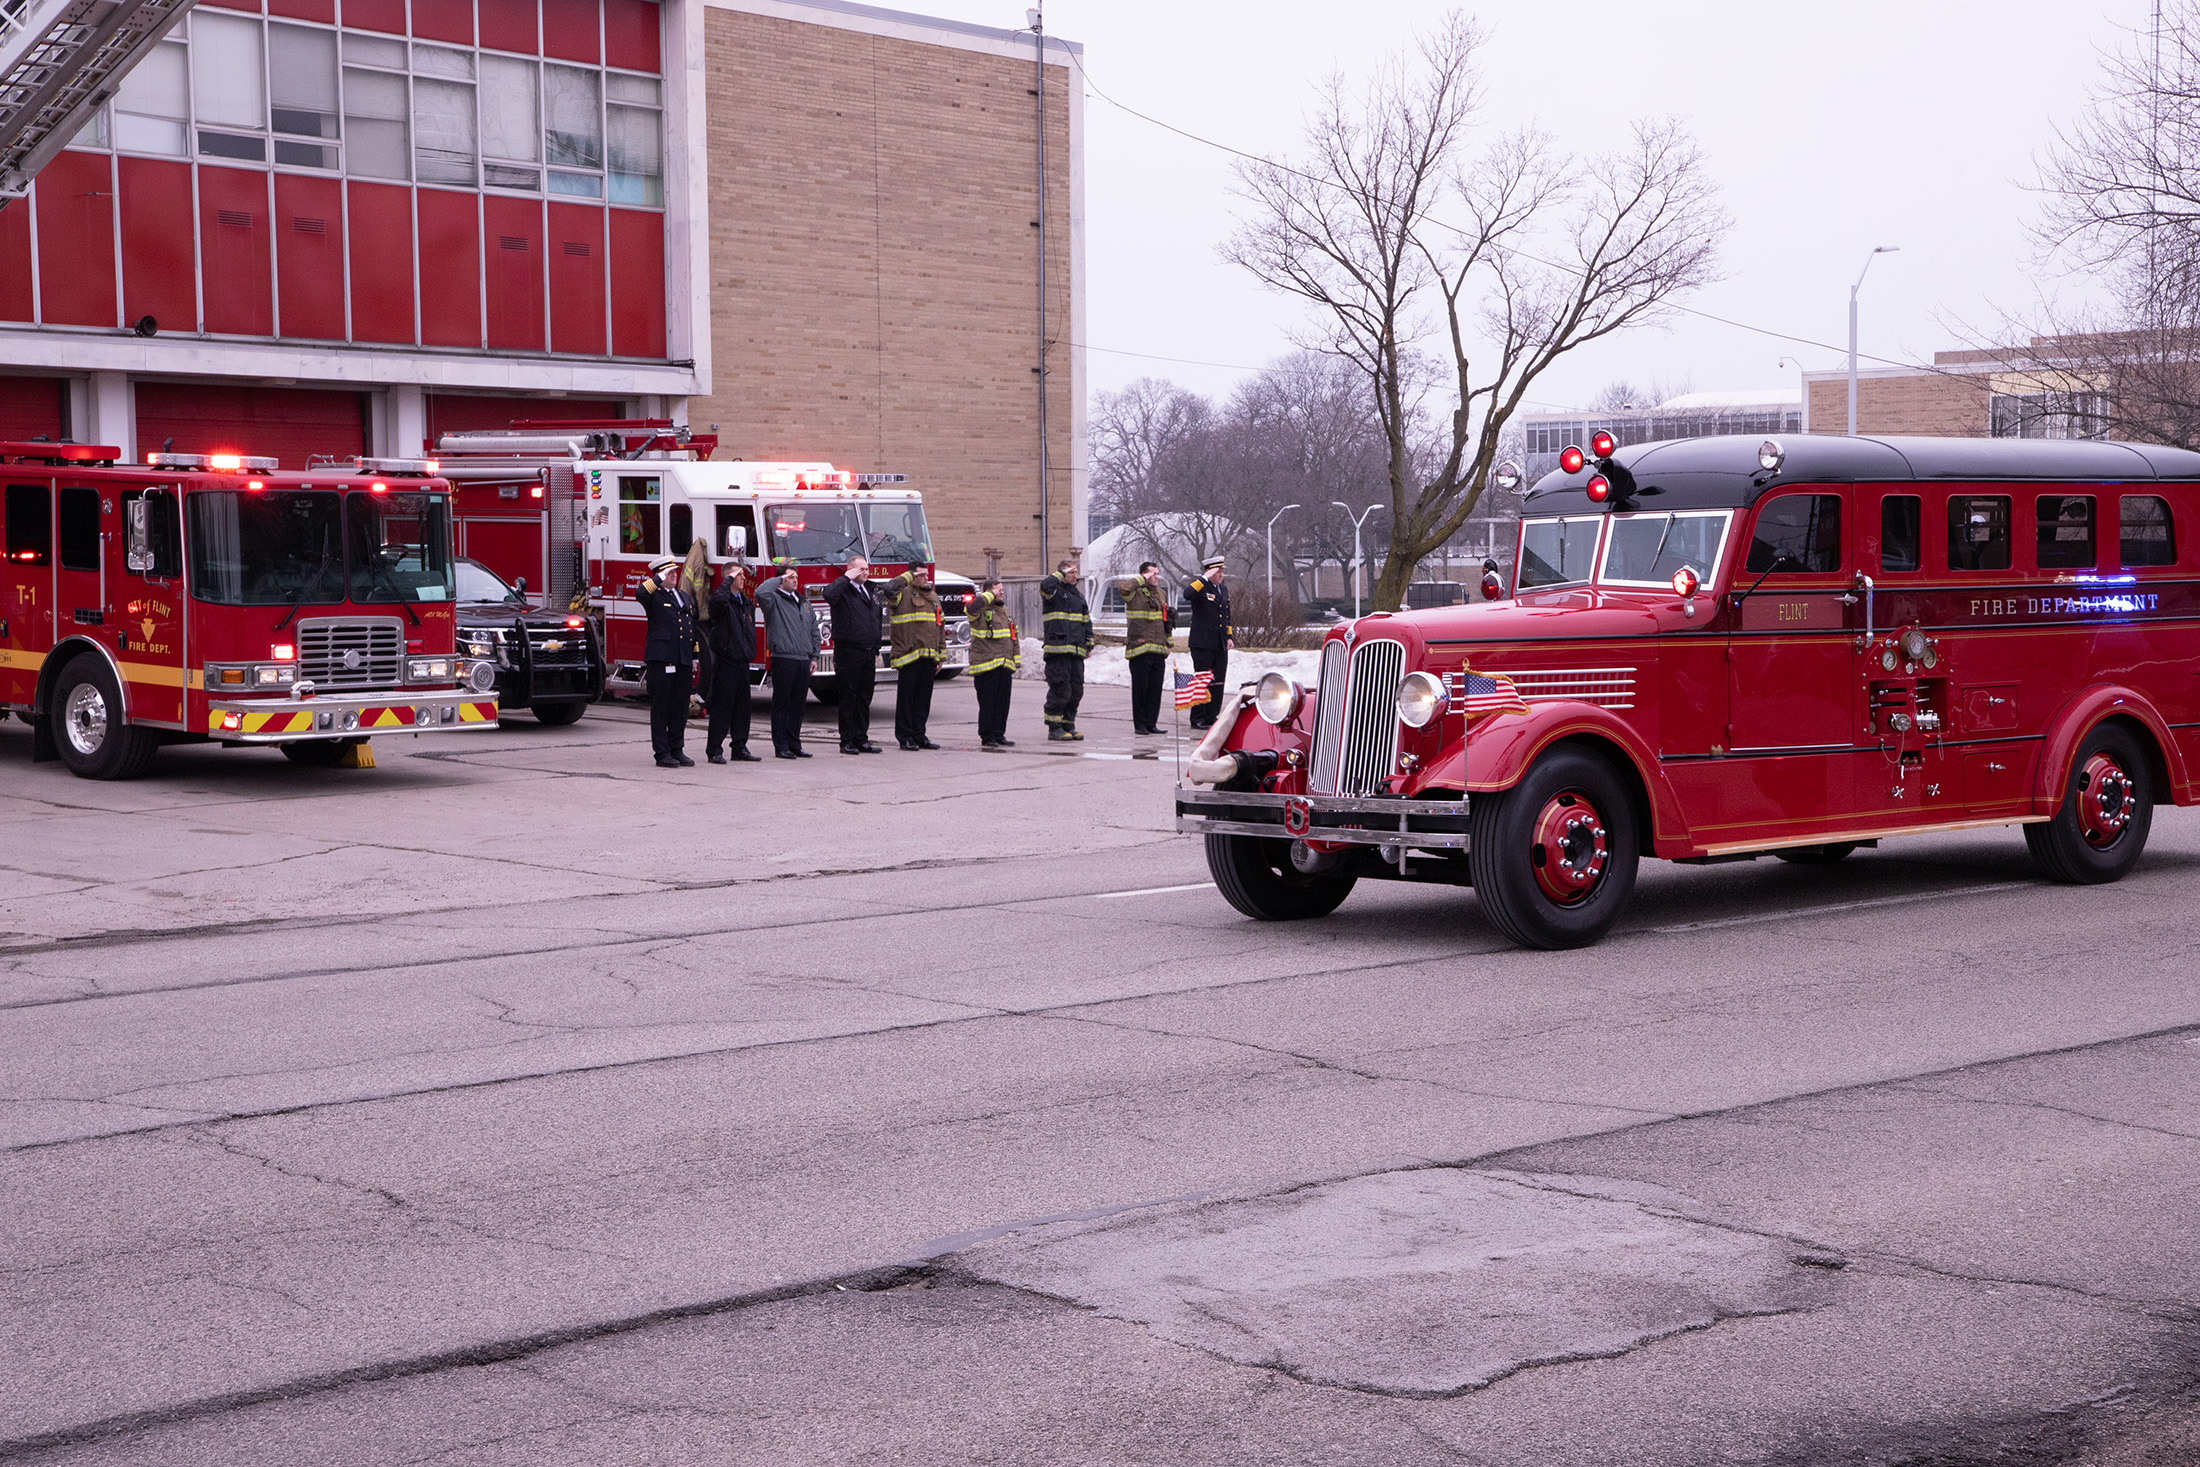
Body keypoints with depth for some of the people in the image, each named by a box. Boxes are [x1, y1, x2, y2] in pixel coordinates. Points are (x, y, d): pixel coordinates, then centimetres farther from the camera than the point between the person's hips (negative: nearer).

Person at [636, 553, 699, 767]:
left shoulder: (685, 597, 20)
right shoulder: (654, 596, -2)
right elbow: (640, 593, -27)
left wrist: (694, 657, 19)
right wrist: (660, 579, -22)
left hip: (684, 661, 7)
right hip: (661, 660, -7)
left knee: (680, 708, 9)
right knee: (661, 708, -3)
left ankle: (676, 749, 18)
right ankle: (662, 753, -1)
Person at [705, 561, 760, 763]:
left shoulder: (747, 602, 16)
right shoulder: (723, 600, -8)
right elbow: (718, 599, -34)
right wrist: (729, 580, -21)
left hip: (742, 661, 7)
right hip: (725, 661, -7)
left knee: (742, 706, 9)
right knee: (722, 706, -5)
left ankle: (740, 748, 15)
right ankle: (715, 750, -1)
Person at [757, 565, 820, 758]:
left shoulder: (804, 603, 19)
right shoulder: (774, 600, -2)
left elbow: (814, 631, 24)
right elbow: (761, 594, -26)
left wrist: (814, 656, 17)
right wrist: (779, 580, -14)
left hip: (803, 661, 7)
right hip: (783, 660, -7)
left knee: (797, 705, 10)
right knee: (782, 704, -3)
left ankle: (795, 744, 16)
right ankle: (781, 746, 0)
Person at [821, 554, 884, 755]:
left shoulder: (872, 591, 17)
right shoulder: (844, 591, -7)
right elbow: (829, 594, -32)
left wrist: (876, 649, 20)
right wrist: (846, 578, -22)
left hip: (868, 653, 7)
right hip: (849, 653, -7)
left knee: (865, 697, 9)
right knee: (849, 697, -3)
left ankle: (861, 739, 15)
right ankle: (847, 741, 1)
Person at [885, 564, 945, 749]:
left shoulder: (933, 597, 18)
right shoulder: (903, 595, -4)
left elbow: (940, 626, 22)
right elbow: (890, 588, -28)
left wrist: (941, 655, 18)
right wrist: (909, 576, -13)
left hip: (929, 657, 7)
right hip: (909, 656, -7)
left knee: (924, 698, 9)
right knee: (906, 698, -2)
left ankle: (919, 735, 16)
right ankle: (905, 737, 3)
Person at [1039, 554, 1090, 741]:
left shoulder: (1079, 595, 22)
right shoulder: (1055, 592, -1)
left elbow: (1086, 622, 27)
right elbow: (1045, 586, -27)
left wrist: (1089, 645, 21)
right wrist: (1061, 574, -13)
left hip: (1077, 650, 8)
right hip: (1057, 648, -8)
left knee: (1076, 690, 7)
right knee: (1060, 689, -10)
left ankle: (1068, 726, 16)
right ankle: (1054, 729, -5)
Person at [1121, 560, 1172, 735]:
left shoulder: (1161, 594, 18)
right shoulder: (1135, 593, -4)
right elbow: (1125, 587, -28)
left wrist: (1166, 644, 23)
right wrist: (1143, 580, -14)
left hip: (1158, 650, 6)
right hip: (1139, 648, -6)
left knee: (1155, 687, 6)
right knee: (1140, 687, -3)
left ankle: (1151, 723, 11)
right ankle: (1140, 725, 3)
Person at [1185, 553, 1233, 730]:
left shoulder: (1224, 589, 16)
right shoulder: (1200, 586, -6)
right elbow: (1187, 594, -30)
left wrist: (1229, 637, 19)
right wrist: (1205, 578, -27)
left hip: (1221, 645, 7)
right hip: (1203, 644, -7)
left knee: (1218, 683, 7)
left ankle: (1211, 718, 14)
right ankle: (1197, 719, 1)